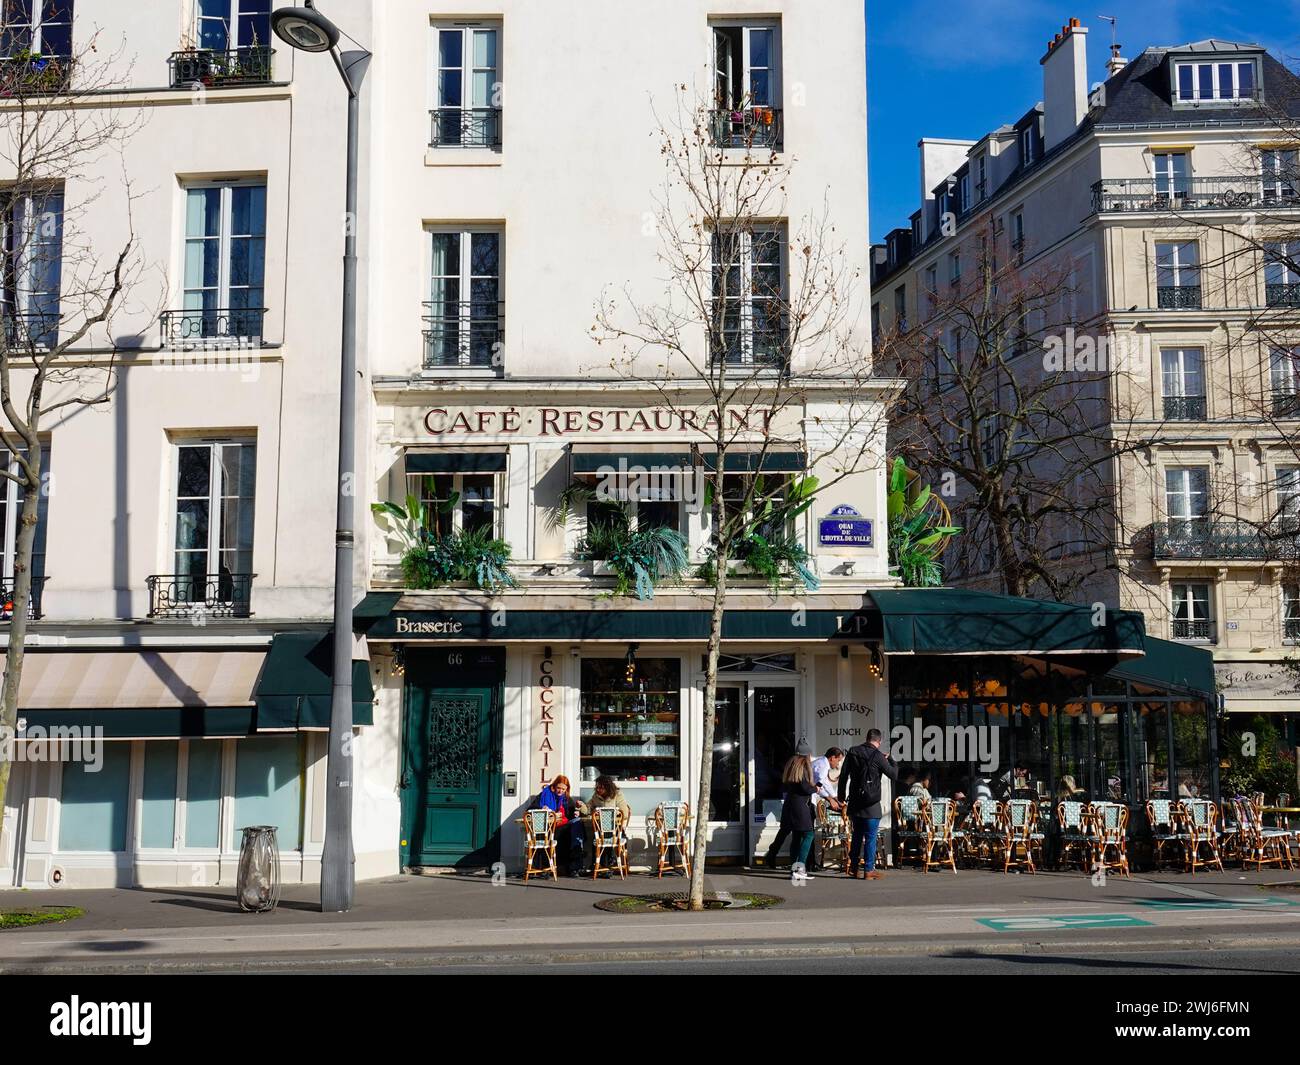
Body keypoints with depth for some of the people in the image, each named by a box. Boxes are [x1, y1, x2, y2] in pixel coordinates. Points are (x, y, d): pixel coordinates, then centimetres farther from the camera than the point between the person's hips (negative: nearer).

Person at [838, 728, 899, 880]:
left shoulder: (853, 752, 4)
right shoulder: (878, 756, -12)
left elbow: (843, 776, 8)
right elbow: (894, 775, -3)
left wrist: (842, 796, 17)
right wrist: (890, 759, 12)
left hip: (855, 803, 5)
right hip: (871, 804, -5)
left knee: (857, 835, 16)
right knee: (870, 837, 1)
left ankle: (853, 868, 17)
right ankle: (869, 870, 2)